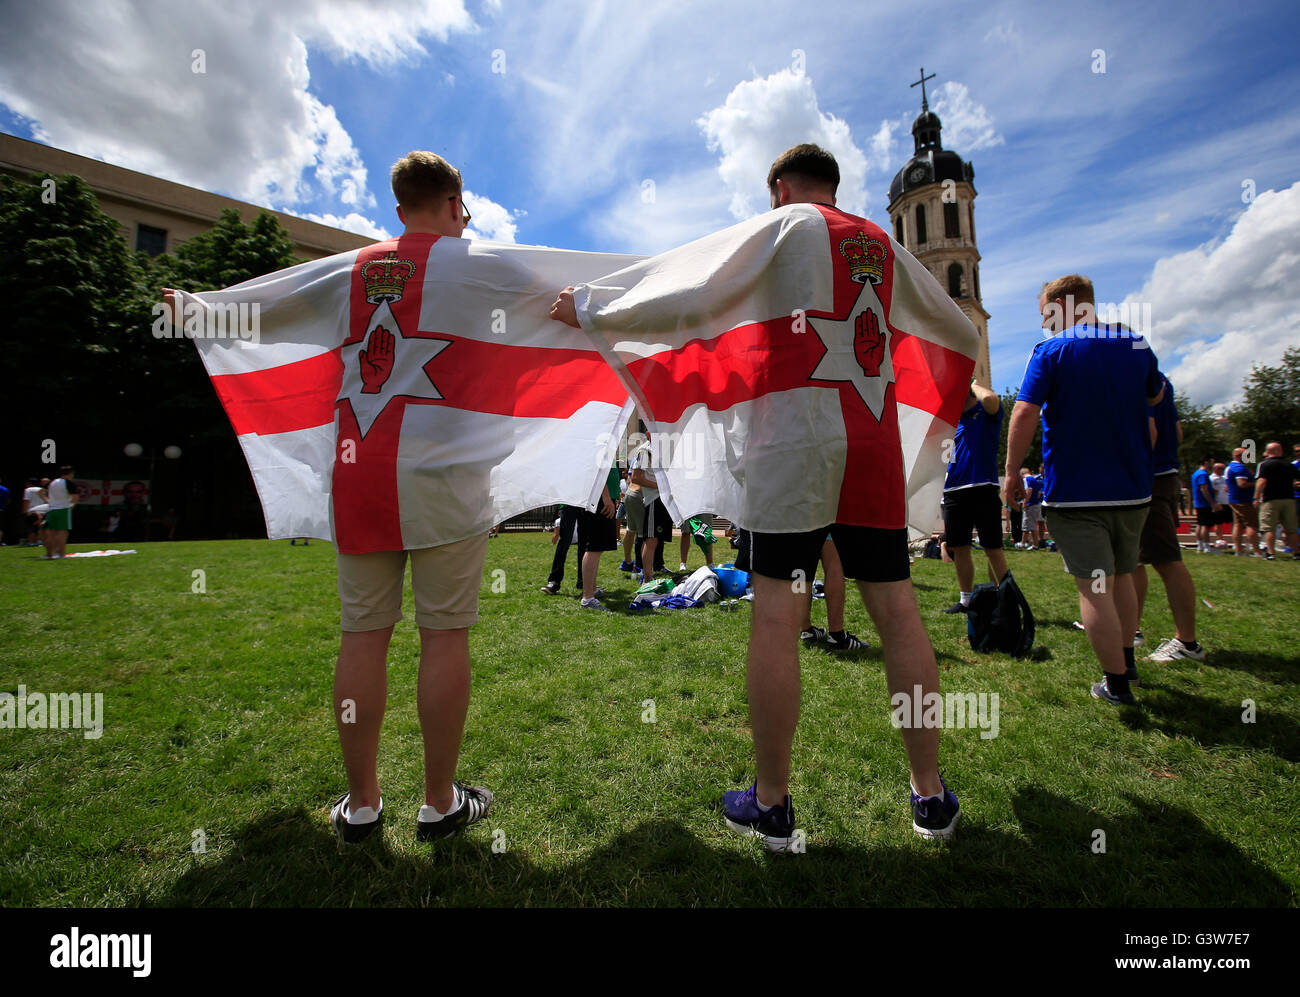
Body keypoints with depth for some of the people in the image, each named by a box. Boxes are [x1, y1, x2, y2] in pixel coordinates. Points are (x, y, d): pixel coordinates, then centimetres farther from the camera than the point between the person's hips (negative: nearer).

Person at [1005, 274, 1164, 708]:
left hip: (1075, 490, -6)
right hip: (1132, 487, 6)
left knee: (1095, 587, -1)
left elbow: (1025, 414, -18)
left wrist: (1012, 472, -11)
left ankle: (1117, 683, 5)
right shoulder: (1136, 345, 8)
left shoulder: (1050, 351, -8)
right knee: (1122, 576, 22)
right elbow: (1155, 396, 26)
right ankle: (1126, 658, 38)